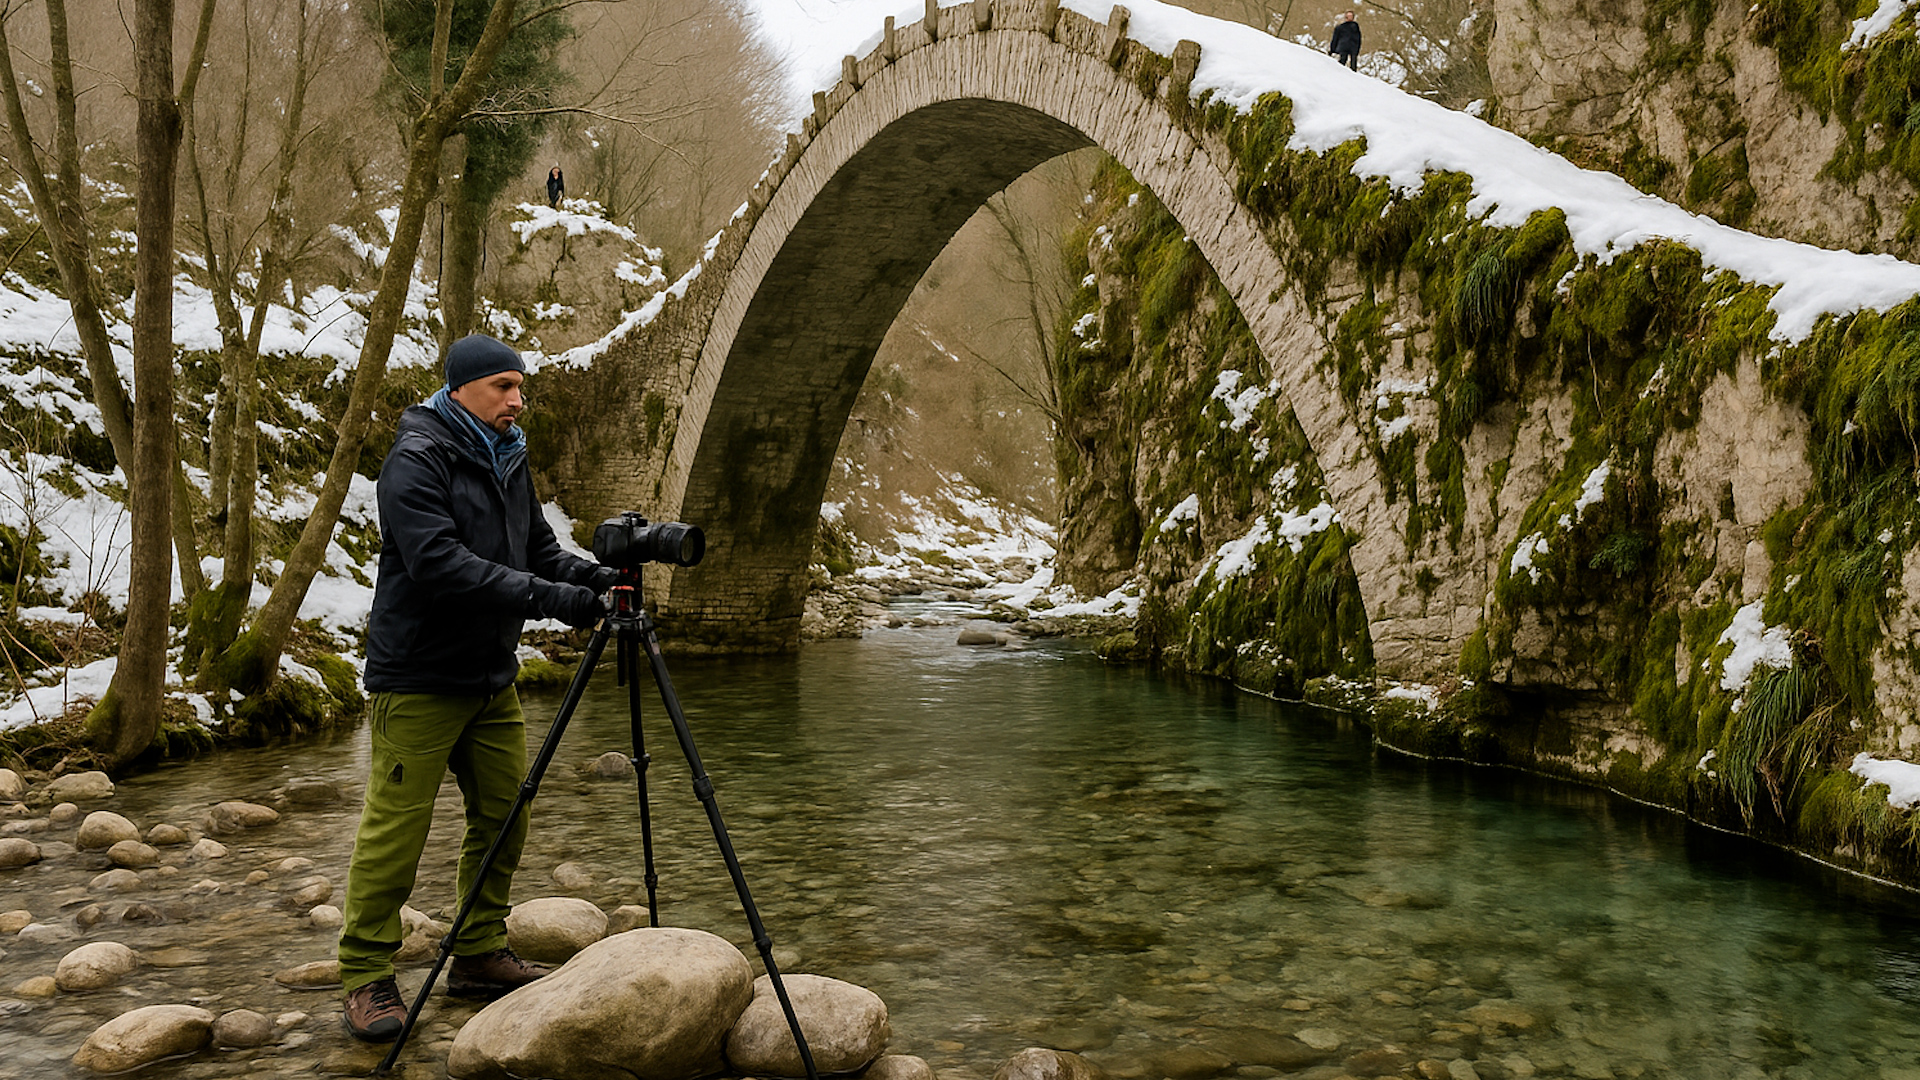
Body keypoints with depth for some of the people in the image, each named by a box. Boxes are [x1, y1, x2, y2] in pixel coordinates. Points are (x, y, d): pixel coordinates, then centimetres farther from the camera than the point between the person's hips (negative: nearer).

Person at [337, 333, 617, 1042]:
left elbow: (538, 550, 14)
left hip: (491, 677, 8)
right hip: (419, 677, -8)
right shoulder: (418, 458, -15)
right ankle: (366, 977, 9)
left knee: (503, 817, 10)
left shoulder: (507, 461, 12)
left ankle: (480, 956, 24)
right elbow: (439, 564, -27)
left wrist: (592, 576, -8)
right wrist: (548, 597, -31)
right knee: (395, 828, -4)